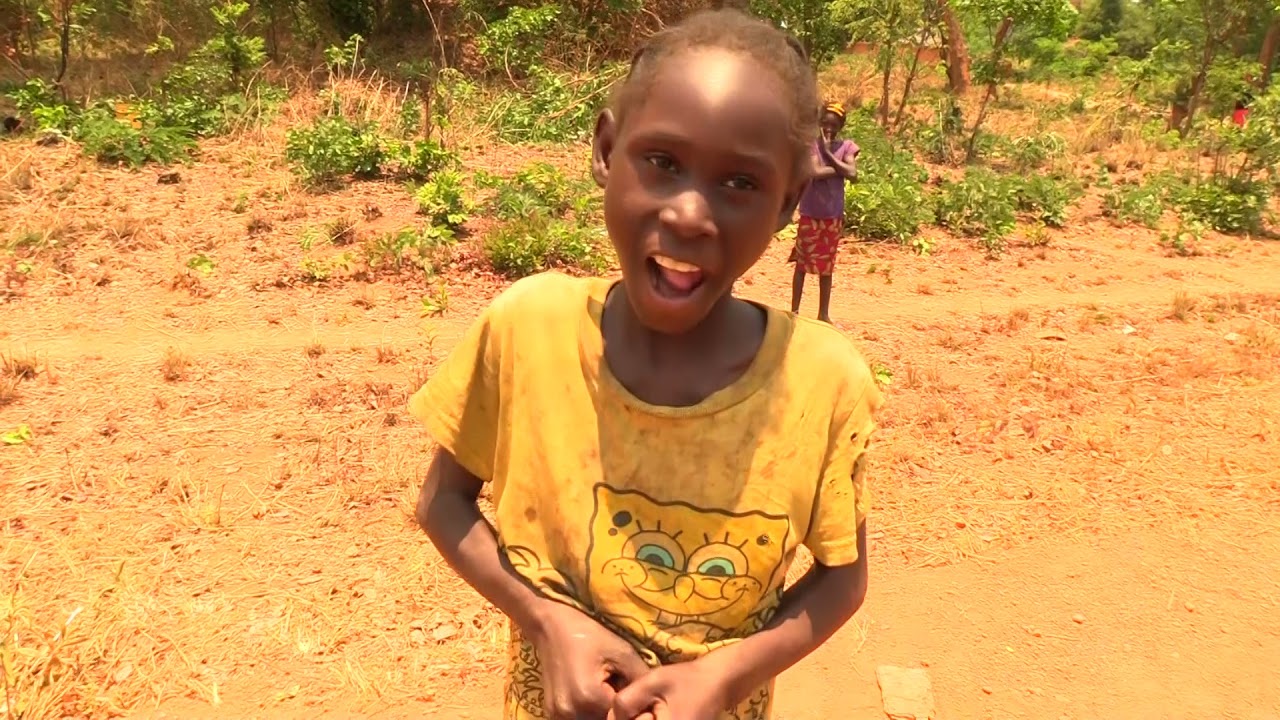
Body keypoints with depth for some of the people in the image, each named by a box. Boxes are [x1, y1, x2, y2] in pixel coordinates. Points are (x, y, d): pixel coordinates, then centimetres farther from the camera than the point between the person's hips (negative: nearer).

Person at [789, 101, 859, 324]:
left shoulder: (846, 147, 3)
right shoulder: (811, 143, -6)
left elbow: (852, 174, -13)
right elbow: (816, 172, -21)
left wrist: (829, 152, -12)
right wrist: (840, 168, -12)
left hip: (834, 216, 3)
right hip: (810, 214, -3)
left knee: (827, 266, 11)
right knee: (802, 263, 5)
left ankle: (824, 314, 20)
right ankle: (794, 311, 13)